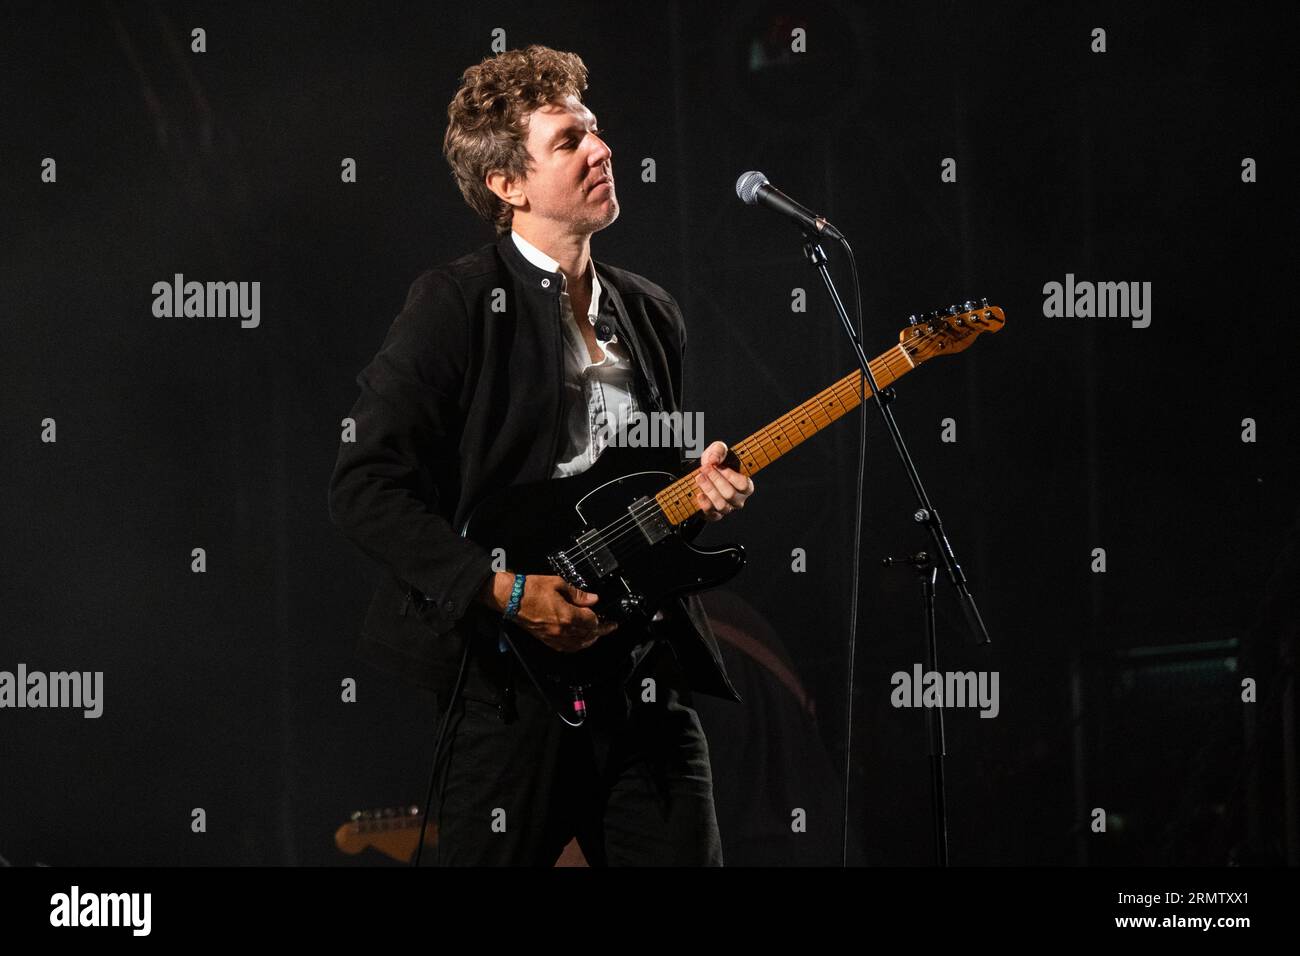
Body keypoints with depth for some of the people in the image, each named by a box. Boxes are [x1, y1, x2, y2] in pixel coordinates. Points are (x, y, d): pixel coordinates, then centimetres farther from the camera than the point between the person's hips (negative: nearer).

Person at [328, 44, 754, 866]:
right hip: (512, 679, -6)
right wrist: (503, 591, -18)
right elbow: (366, 488, -12)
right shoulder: (457, 304, -6)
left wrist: (697, 491, 3)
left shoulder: (652, 314, 16)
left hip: (648, 681, 6)